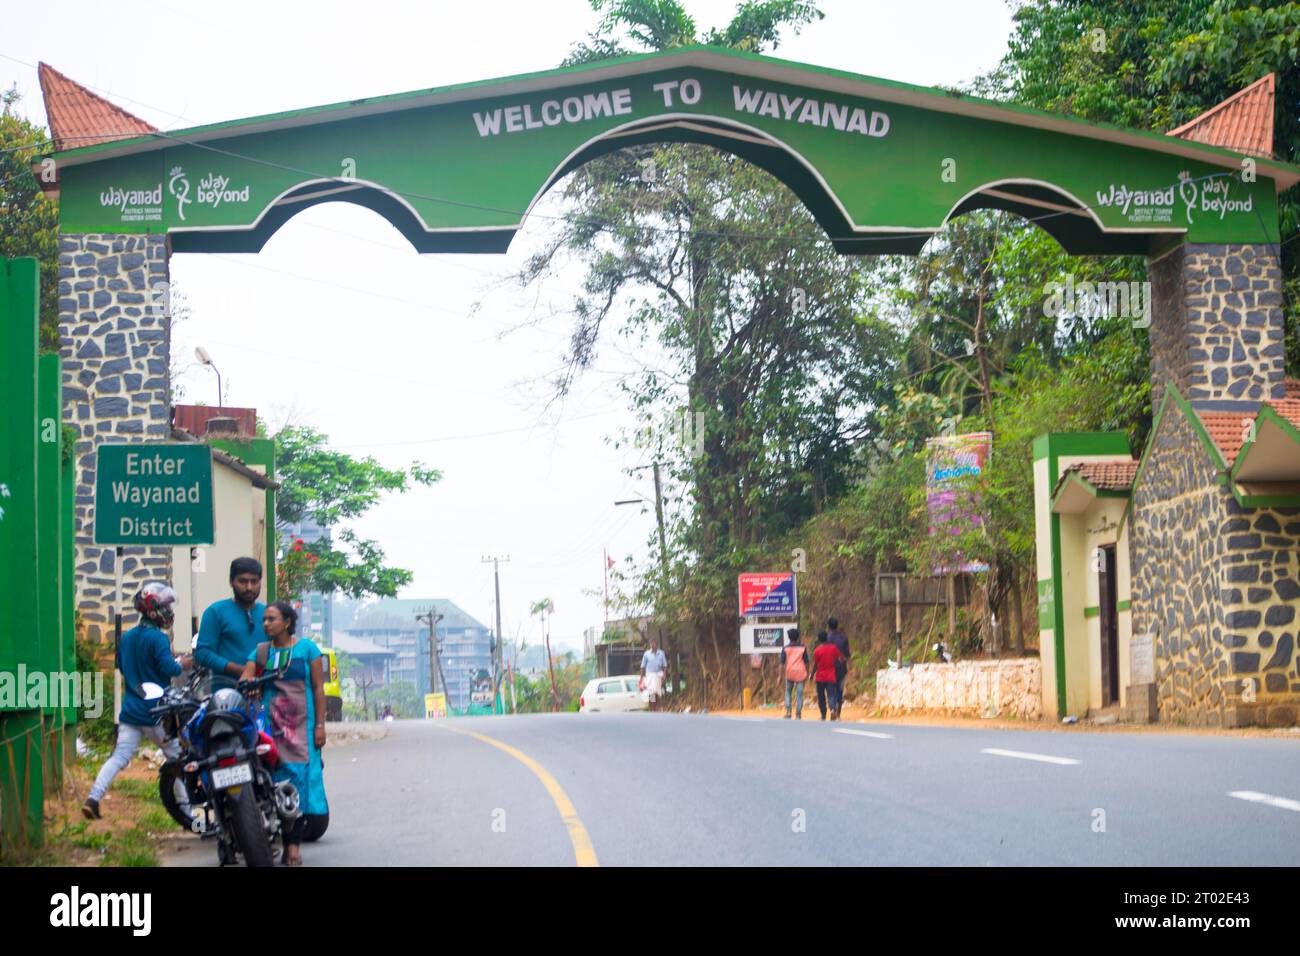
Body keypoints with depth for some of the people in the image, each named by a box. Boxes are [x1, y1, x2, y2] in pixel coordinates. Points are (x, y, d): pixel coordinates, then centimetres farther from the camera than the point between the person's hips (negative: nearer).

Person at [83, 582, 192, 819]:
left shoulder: (126, 637, 11)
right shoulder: (158, 639, -13)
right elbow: (168, 669, -21)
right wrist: (181, 664, -2)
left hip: (130, 710, 6)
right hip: (156, 713, -6)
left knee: (119, 757, 2)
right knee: (177, 758, 8)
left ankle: (93, 799, -13)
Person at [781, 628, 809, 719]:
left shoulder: (785, 648, 0)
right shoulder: (802, 648, 1)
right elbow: (806, 662, 3)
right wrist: (807, 674, 12)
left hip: (790, 673, 0)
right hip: (800, 673, 0)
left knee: (788, 692, 17)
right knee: (799, 694, 2)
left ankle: (788, 711, 2)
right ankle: (798, 715, -1)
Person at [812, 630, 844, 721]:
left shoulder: (817, 650, -9)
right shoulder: (833, 647, -1)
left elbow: (815, 665, -8)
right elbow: (841, 657, 0)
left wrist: (812, 675, 5)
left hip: (820, 677, -2)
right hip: (831, 677, 2)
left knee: (821, 697, 13)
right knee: (831, 695, -1)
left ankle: (823, 715, 17)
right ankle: (833, 709, -29)